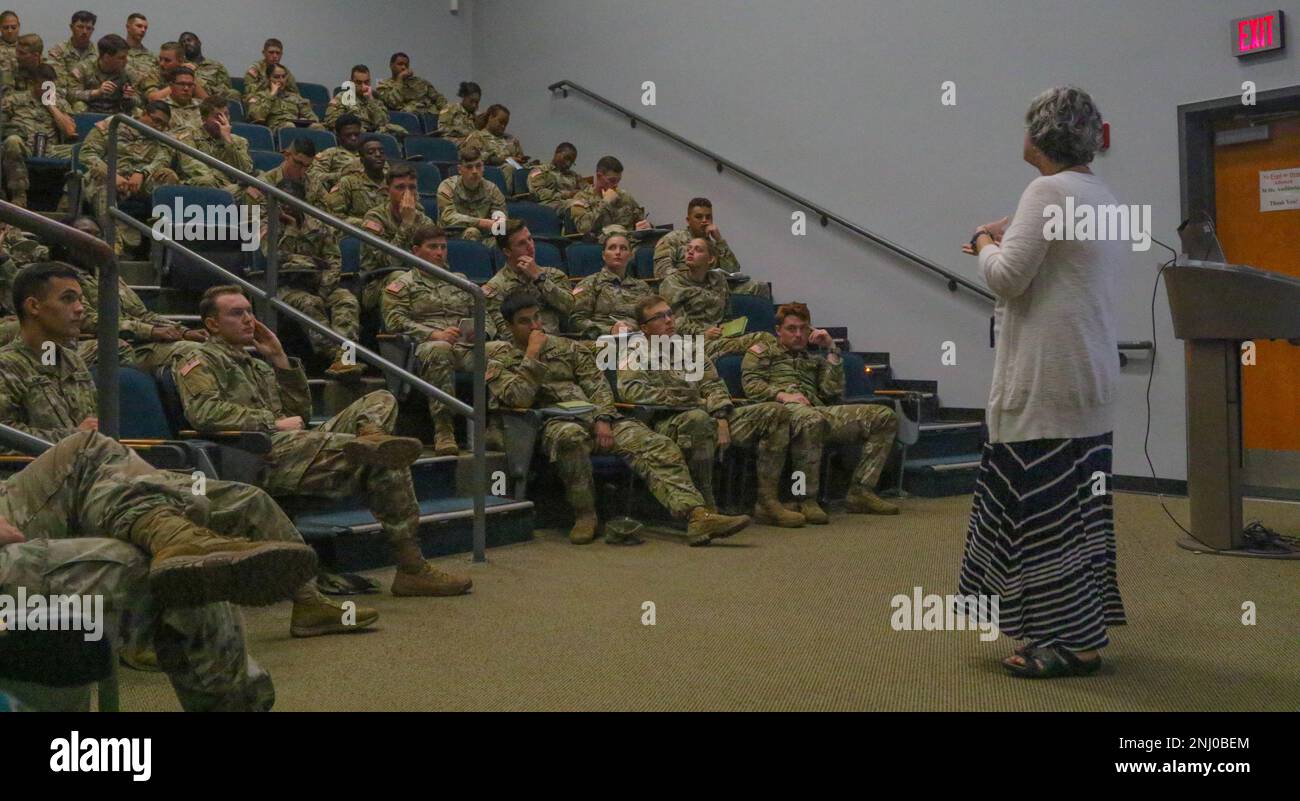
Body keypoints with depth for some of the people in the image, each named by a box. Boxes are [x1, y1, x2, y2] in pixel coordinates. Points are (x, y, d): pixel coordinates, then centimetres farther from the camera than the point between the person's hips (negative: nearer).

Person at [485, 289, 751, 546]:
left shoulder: (566, 347, 22)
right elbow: (518, 399, -8)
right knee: (569, 435, -42)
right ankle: (585, 516, -23)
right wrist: (532, 355, -6)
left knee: (658, 447, -19)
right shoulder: (500, 359, 11)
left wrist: (603, 420, -6)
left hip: (595, 416, 4)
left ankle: (697, 515, -33)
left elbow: (598, 386, 12)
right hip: (553, 421, -4)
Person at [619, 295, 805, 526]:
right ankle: (705, 508, -30)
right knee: (698, 419, -42)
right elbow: (630, 390, -13)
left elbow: (713, 385, 17)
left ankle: (767, 503, -10)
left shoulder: (689, 345, 25)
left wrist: (722, 420, -1)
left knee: (776, 412, -7)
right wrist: (679, 397, -14)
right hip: (668, 423, -6)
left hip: (711, 416, 6)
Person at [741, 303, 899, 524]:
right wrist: (782, 395, -11)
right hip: (783, 407, -6)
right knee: (811, 419, -44)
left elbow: (833, 392, 17)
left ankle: (860, 492, -15)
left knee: (885, 417, -9)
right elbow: (751, 384, 7)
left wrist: (832, 349, 18)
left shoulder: (814, 360, 36)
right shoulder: (764, 348, 25)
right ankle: (807, 500, -35)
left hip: (817, 408, 6)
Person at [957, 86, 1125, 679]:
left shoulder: (1049, 191, -12)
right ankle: (1083, 628, 22)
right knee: (1075, 504, 13)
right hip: (1089, 376, 10)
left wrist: (986, 244, 3)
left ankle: (1072, 641, 0)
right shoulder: (1103, 197, 17)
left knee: (1043, 503, -5)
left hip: (1047, 378, -10)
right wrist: (1005, 241, 17)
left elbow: (1006, 278, -15)